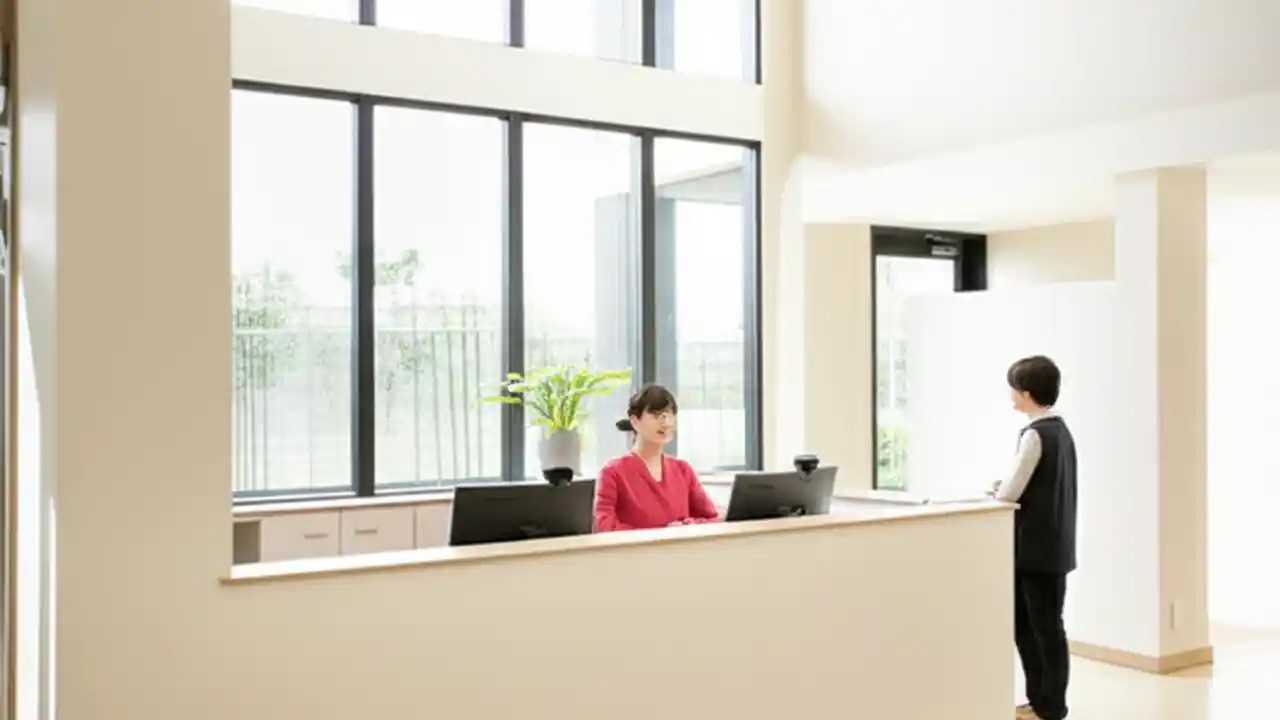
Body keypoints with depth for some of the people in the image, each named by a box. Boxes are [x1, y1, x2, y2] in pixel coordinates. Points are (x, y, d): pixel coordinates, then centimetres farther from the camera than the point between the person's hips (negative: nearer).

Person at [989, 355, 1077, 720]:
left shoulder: (1035, 434, -18)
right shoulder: (1059, 429, 11)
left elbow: (1011, 494, -18)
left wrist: (995, 492, 2)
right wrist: (1006, 487, 8)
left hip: (1038, 546, -9)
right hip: (1051, 543, 9)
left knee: (1045, 625, 2)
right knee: (1024, 622, 17)